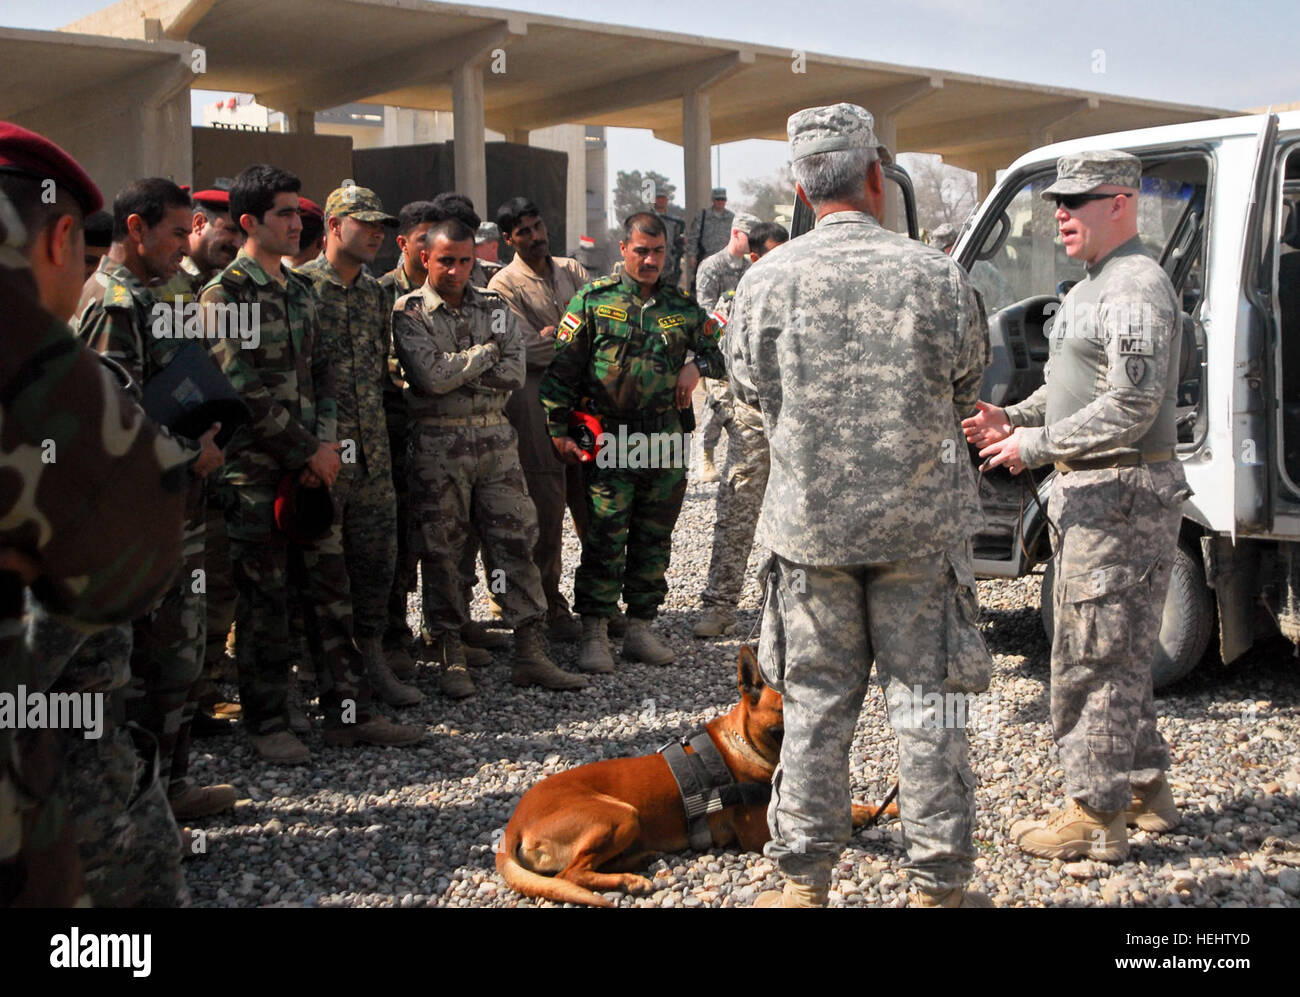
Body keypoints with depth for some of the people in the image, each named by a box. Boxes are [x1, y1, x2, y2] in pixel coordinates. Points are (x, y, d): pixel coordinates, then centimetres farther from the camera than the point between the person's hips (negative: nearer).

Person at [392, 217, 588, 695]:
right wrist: (486, 354, -5)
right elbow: (430, 374, -16)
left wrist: (455, 376, -10)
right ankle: (452, 659, 12)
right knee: (441, 552, 2)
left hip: (495, 436, 4)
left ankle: (532, 655, 7)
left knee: (516, 541, 2)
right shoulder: (407, 314, -2)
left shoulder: (495, 308, 11)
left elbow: (514, 373, -2)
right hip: (438, 444, -4)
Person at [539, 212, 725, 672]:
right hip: (609, 441, -3)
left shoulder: (683, 306, 10)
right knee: (604, 539, -5)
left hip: (665, 441, 4)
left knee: (653, 539, 9)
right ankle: (594, 634, 2)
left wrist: (697, 365, -3)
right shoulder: (593, 300, 1)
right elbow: (562, 368, 1)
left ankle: (640, 629, 19)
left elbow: (721, 353, 19)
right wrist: (558, 430, -5)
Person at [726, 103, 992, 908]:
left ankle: (804, 883, 18)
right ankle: (941, 883, 17)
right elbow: (967, 391, 5)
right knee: (927, 705, 8)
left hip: (809, 524, 1)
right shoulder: (936, 275, -8)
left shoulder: (767, 282, -6)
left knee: (816, 705, 11)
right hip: (920, 524, -1)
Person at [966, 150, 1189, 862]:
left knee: (1089, 657, -6)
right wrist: (1014, 418, 8)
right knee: (1118, 654, 18)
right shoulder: (1092, 288, 18)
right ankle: (1145, 789, 29)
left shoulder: (1135, 290, -17)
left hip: (1121, 494, -11)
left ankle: (1095, 816, 2)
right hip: (1091, 491, 11)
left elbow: (1130, 409, -25)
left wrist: (1034, 445, -20)